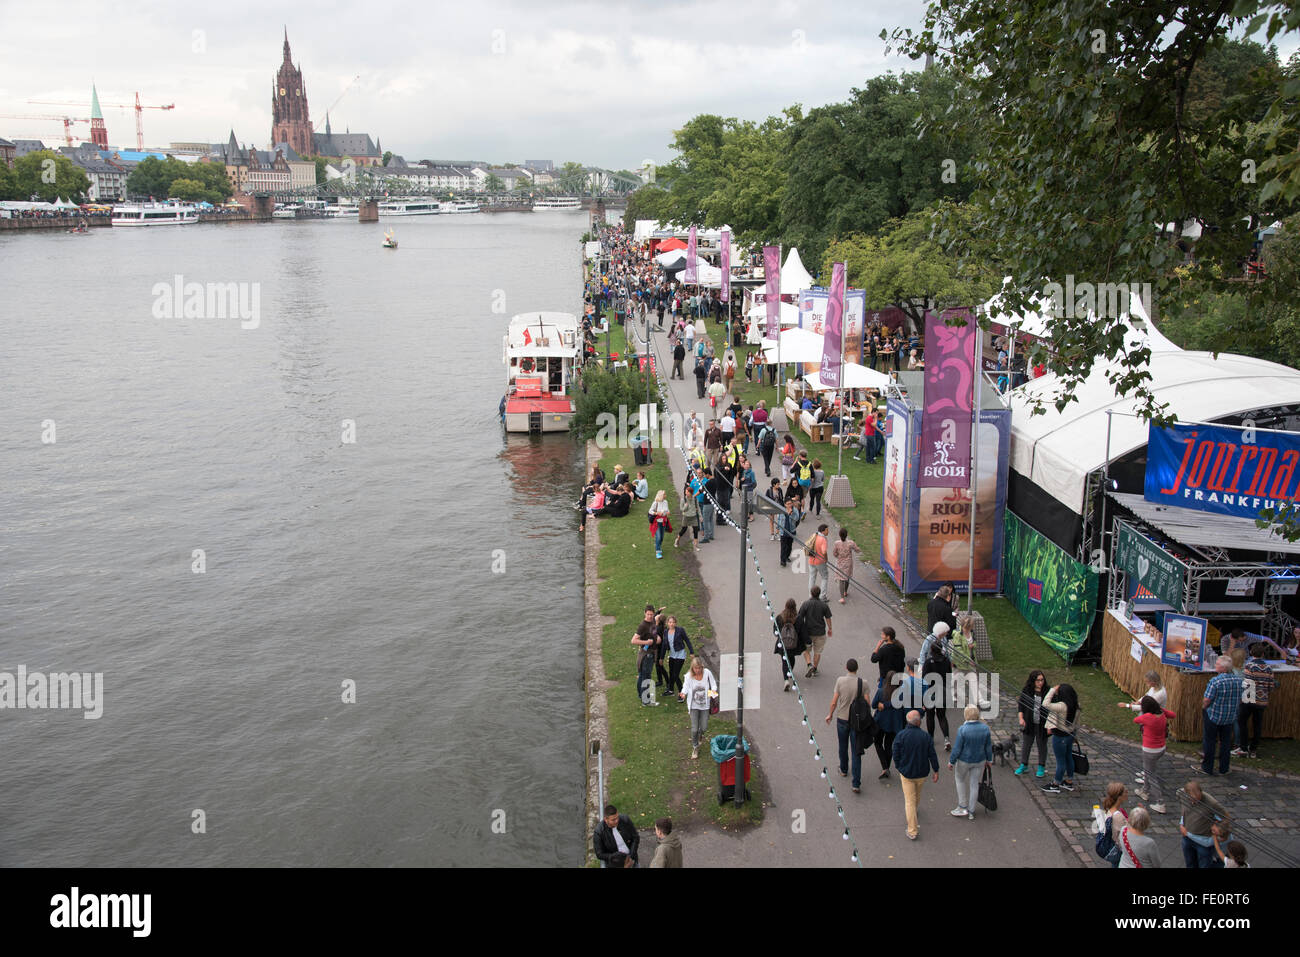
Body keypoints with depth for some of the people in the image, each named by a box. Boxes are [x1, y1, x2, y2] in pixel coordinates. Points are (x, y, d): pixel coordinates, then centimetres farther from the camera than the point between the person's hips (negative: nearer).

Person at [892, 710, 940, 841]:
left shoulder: (900, 736, -17)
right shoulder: (926, 737, -13)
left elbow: (896, 755, -9)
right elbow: (932, 755, -6)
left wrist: (899, 768, 9)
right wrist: (936, 771, 7)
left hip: (906, 773, -2)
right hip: (922, 773, 2)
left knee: (910, 801, 5)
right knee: (917, 796, 28)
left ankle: (912, 831, 5)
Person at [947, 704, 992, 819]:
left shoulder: (962, 729, -25)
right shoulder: (985, 728, -13)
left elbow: (957, 748, -18)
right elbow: (988, 747, -2)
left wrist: (951, 762, -5)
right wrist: (989, 760, 13)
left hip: (964, 760, -3)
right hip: (980, 761, 3)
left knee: (960, 780, 22)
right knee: (974, 784, 17)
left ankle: (963, 807, 25)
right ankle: (971, 812, 27)